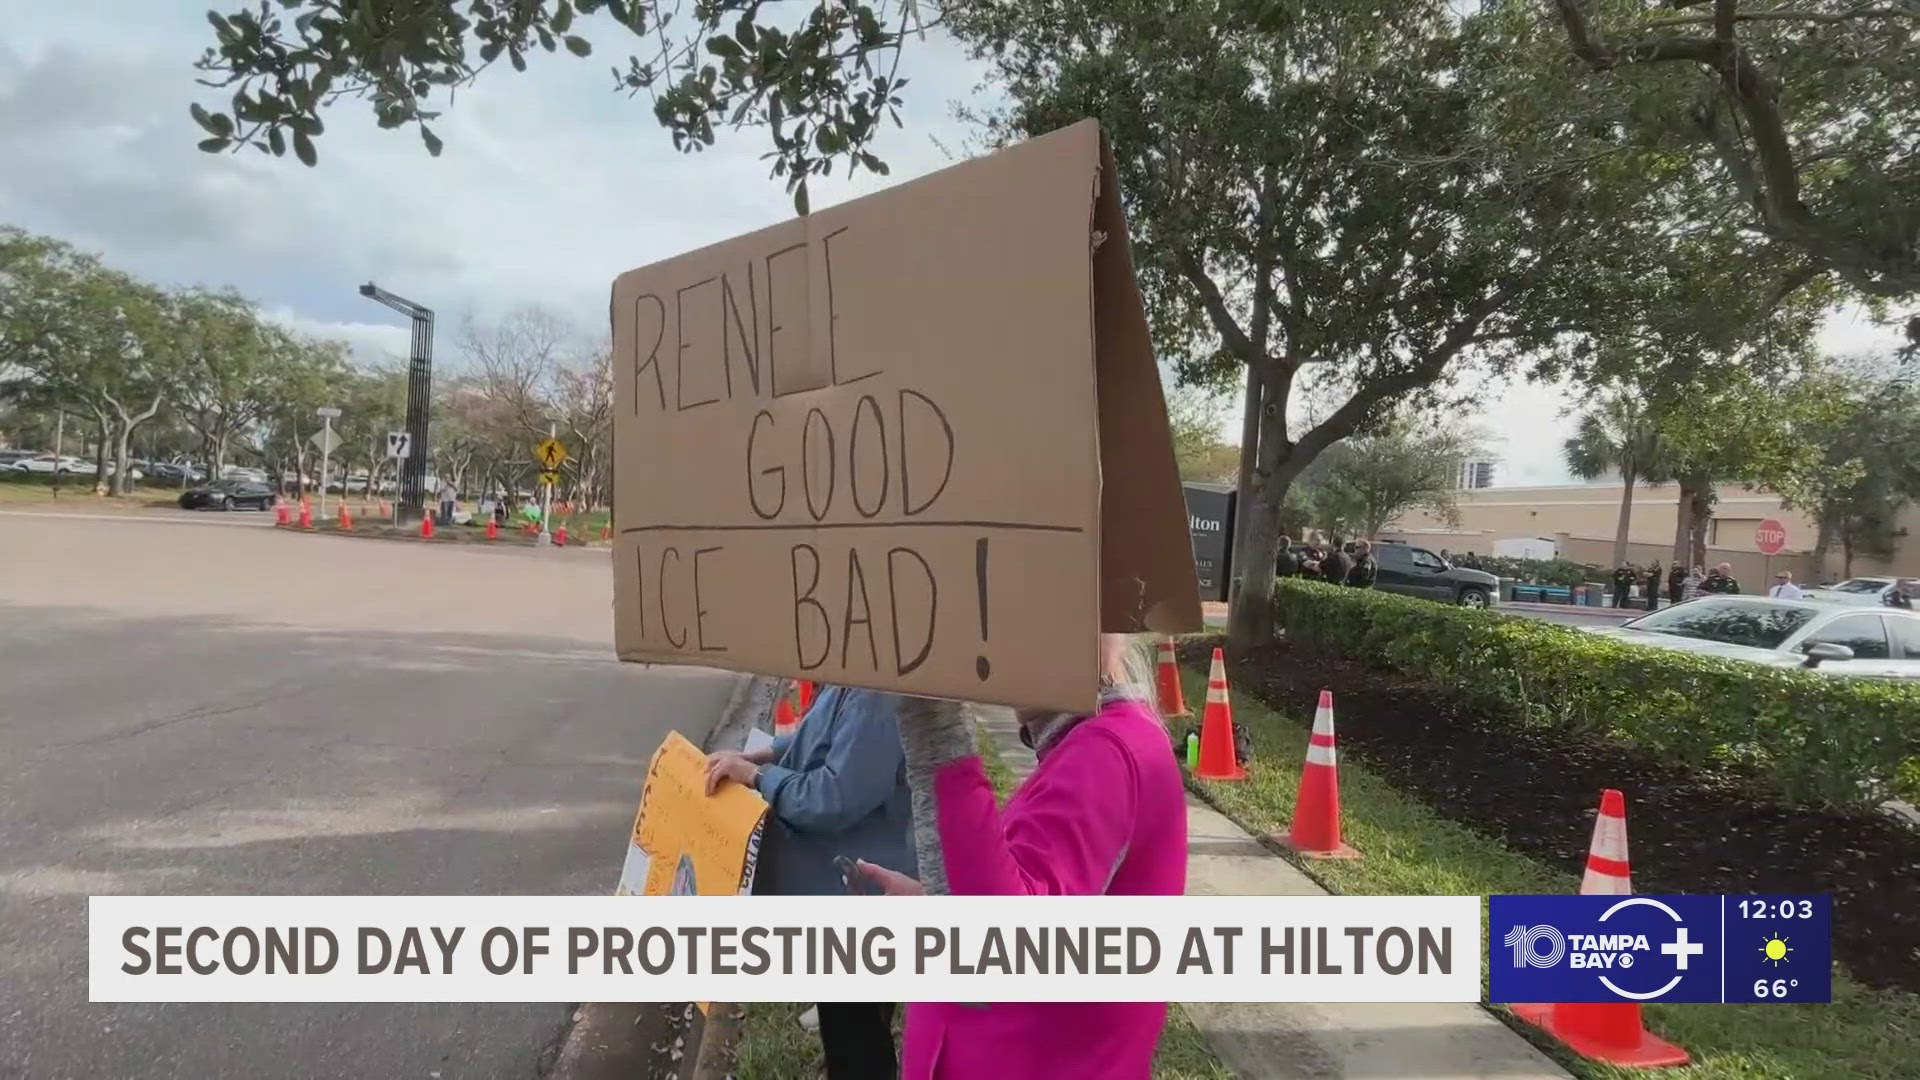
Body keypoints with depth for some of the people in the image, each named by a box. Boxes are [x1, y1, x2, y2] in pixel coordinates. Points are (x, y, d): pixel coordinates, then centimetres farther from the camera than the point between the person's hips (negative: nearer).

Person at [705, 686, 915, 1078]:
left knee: (854, 1042, 10)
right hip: (838, 888, 10)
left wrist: (756, 775, -17)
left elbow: (835, 800, -30)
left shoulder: (874, 699, -31)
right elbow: (822, 738, 18)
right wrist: (759, 756, 4)